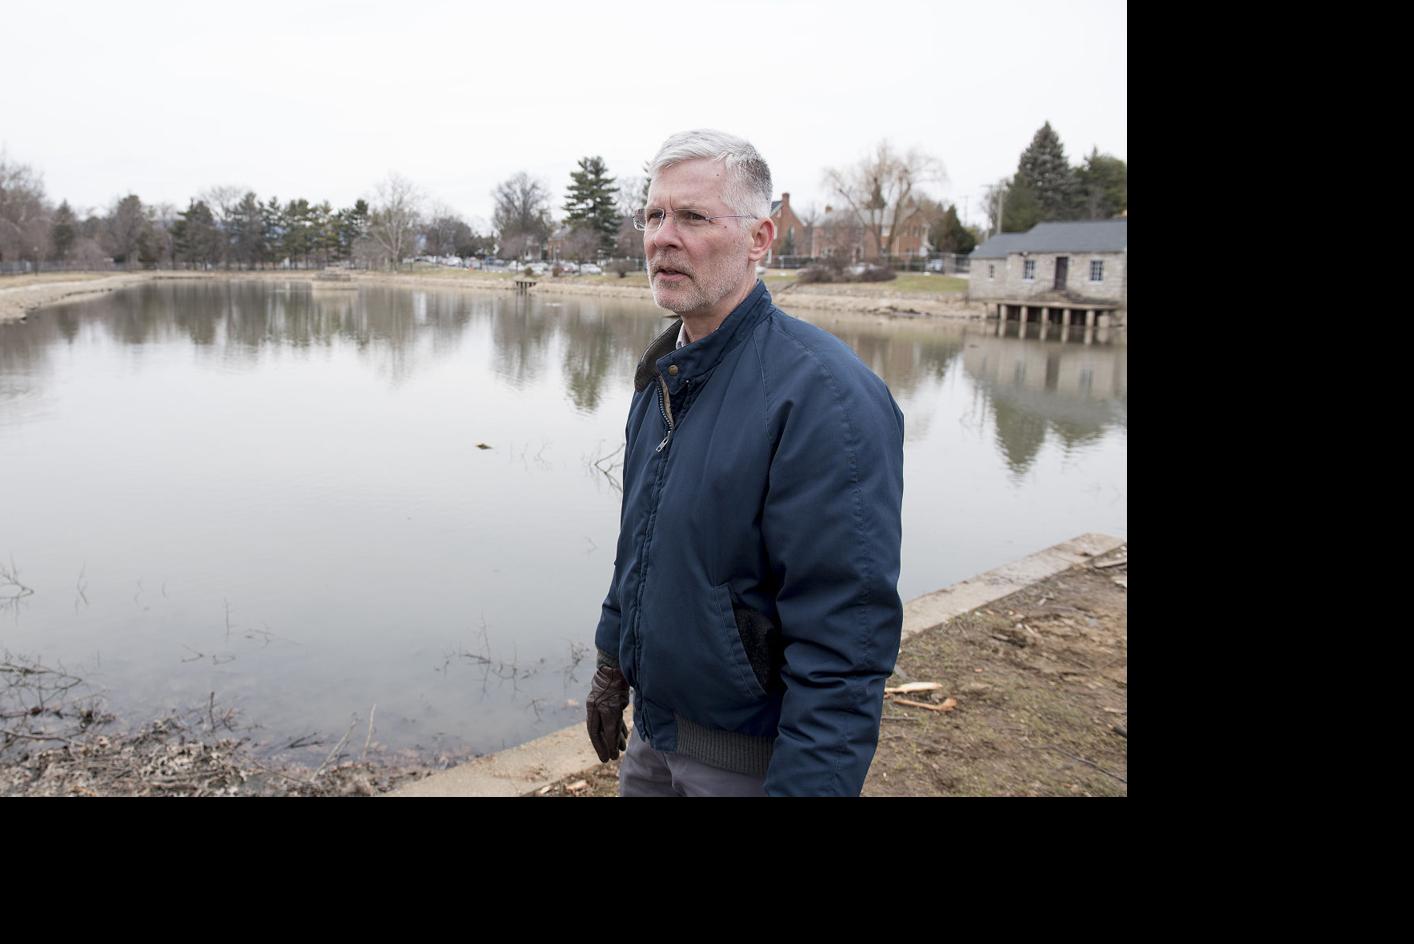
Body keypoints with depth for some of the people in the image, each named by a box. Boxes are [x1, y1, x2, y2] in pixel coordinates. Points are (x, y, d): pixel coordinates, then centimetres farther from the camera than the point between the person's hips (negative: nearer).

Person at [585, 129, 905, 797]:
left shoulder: (825, 396, -25)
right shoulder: (663, 375, 4)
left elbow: (844, 637, -26)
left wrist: (804, 783, -25)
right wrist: (612, 664, 17)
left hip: (751, 755, -7)